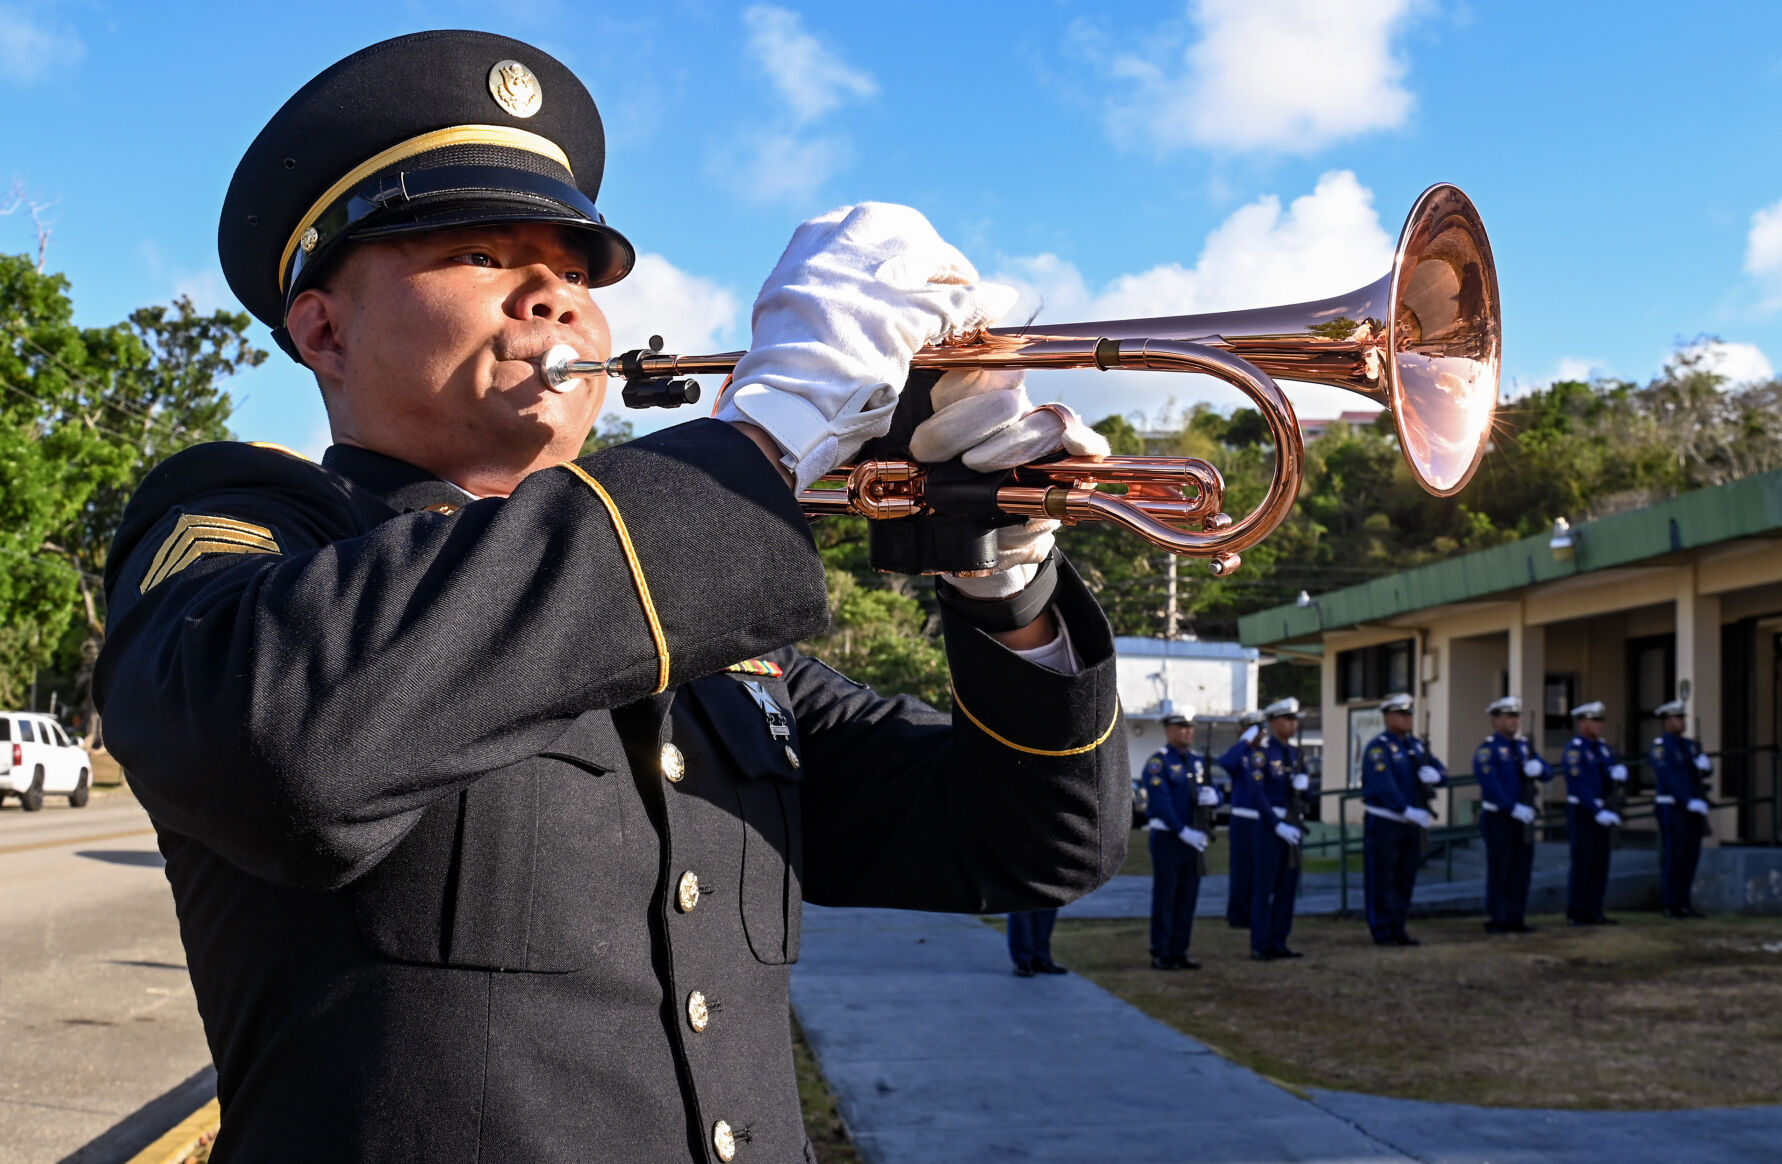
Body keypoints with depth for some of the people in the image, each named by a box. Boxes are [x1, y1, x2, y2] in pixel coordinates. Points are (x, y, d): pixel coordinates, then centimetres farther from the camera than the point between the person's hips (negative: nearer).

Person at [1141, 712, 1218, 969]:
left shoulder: (1197, 762, 14)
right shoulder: (1158, 763, -9)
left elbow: (1213, 793, 15)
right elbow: (1161, 802, -18)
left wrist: (1211, 794, -9)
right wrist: (1183, 832, -23)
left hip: (1195, 839, 7)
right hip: (1168, 839, -7)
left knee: (1187, 899, 8)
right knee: (1164, 898, -3)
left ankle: (1179, 952, 15)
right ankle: (1160, 955, 2)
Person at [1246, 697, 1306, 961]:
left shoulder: (1294, 752, 12)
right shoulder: (1261, 753, -9)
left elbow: (1305, 784, 17)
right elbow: (1256, 794, -16)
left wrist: (1304, 782, -7)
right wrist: (1277, 825, -20)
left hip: (1293, 825, 7)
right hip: (1270, 825, -7)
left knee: (1288, 886, 9)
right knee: (1264, 887, -3)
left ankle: (1278, 942, 16)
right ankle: (1260, 946, 2)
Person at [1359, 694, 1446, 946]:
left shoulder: (1415, 745, 13)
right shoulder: (1378, 748, -12)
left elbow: (1442, 771, 12)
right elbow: (1384, 786, -25)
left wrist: (1434, 774, -13)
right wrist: (1408, 811, -35)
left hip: (1411, 823, 7)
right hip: (1384, 824, -7)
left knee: (1405, 879, 11)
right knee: (1382, 881, -2)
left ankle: (1398, 929, 20)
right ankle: (1382, 932, 4)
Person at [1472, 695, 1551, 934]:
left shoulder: (1524, 746, 14)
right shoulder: (1488, 750, -9)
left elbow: (1548, 773, 10)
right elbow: (1491, 785, -18)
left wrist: (1537, 767, -14)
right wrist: (1514, 809, -23)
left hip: (1524, 817, 7)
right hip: (1499, 818, -7)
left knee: (1521, 869, 8)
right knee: (1499, 870, -3)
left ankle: (1515, 918, 15)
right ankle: (1495, 920, 3)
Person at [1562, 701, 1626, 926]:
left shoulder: (1603, 747, 13)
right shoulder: (1574, 749, -11)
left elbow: (1618, 769, 19)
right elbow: (1579, 786, -19)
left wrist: (1620, 772, -6)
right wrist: (1597, 812, -25)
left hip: (1602, 812, 8)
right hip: (1582, 812, -8)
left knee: (1600, 863, 7)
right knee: (1582, 863, -6)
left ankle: (1593, 912, 13)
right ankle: (1576, 914, -1)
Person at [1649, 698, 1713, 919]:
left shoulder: (1689, 745, 15)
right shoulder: (1660, 746, -9)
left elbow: (1707, 768, 7)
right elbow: (1668, 777, -19)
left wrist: (1704, 763, -18)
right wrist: (1689, 801, -26)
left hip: (1694, 809, 7)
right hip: (1672, 808, -7)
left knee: (1690, 857, 7)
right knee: (1673, 857, -5)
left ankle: (1684, 903, 13)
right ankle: (1671, 906, 0)